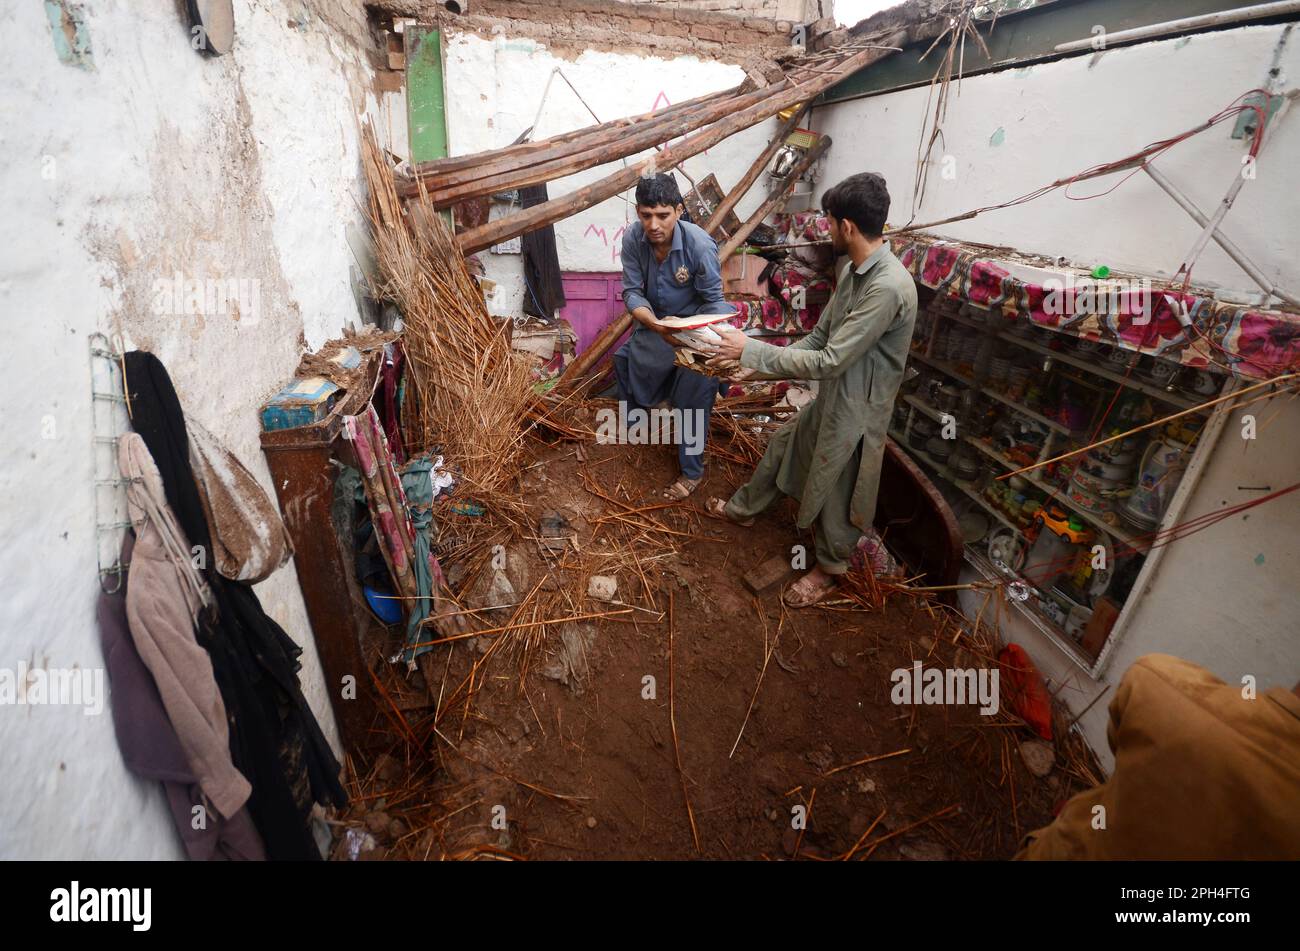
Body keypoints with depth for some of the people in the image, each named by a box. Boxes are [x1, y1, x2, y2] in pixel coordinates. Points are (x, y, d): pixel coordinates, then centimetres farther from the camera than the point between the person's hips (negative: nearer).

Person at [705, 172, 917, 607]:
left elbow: (830, 361, -31)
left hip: (856, 409, -9)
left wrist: (752, 350, -26)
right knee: (781, 446, 24)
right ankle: (743, 508, 50)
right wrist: (761, 370, 0)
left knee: (833, 491, 10)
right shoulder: (852, 270, 0)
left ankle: (830, 568, 38)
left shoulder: (888, 287, -30)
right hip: (829, 397, 9)